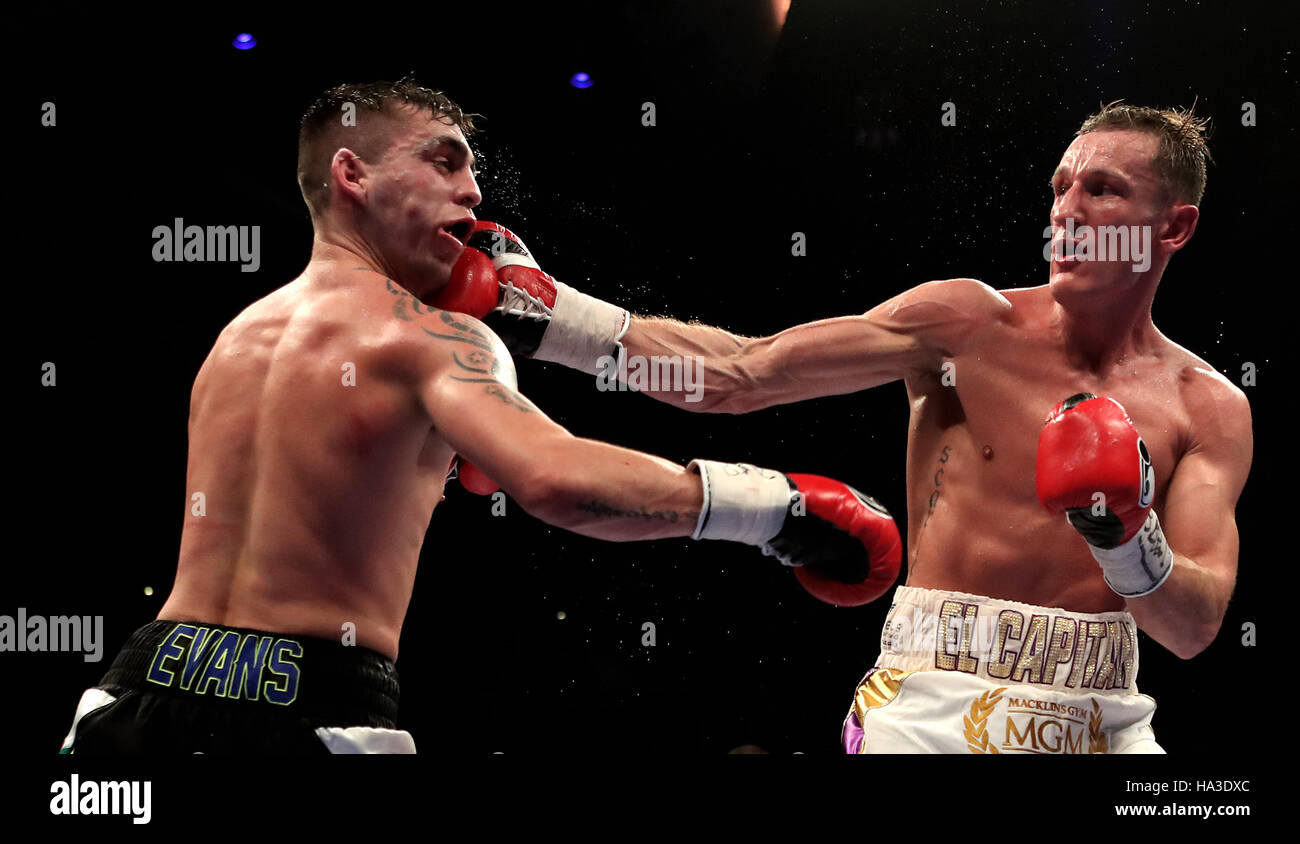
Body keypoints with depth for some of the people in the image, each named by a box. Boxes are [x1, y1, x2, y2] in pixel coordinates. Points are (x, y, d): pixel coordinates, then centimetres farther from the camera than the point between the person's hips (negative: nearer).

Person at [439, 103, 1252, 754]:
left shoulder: (1211, 410, 4)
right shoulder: (971, 324, -1)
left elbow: (1195, 628, -3)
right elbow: (739, 375, -4)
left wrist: (1127, 538, -23)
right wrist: (550, 315, -9)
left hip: (1104, 722, 2)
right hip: (939, 709, -2)